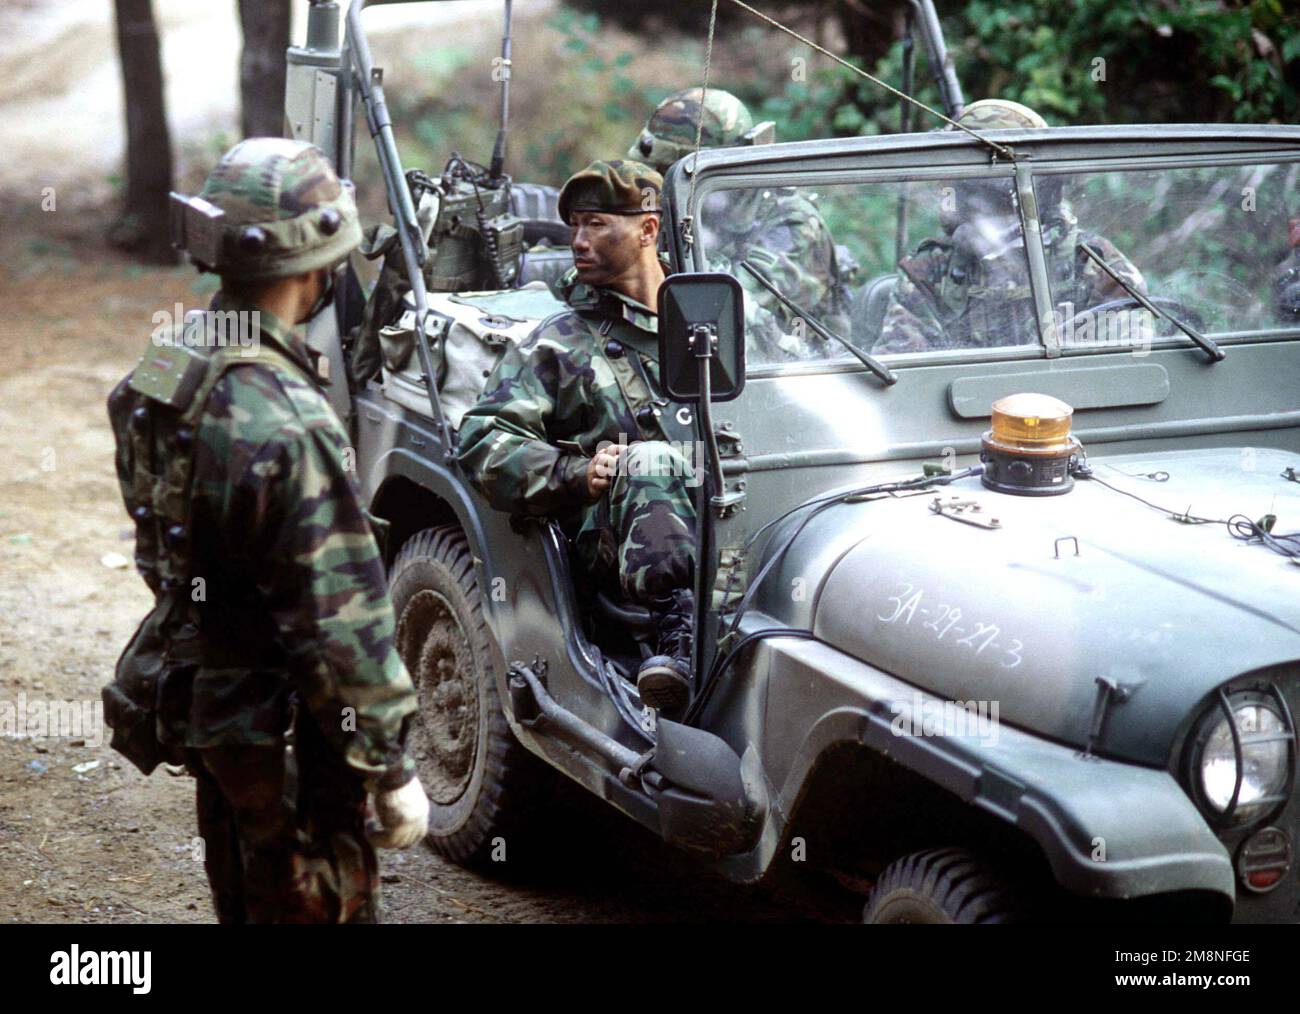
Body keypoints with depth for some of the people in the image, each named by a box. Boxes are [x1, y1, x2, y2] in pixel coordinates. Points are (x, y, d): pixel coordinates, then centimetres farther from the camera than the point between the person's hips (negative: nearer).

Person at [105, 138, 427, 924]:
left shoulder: (166, 368, -2)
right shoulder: (288, 426, -30)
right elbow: (341, 624, -26)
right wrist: (392, 770, -17)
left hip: (199, 701, 9)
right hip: (280, 733, -8)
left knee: (246, 895, 24)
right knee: (324, 901, 7)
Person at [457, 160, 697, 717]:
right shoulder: (559, 343, 16)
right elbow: (483, 441, 5)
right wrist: (576, 474, -11)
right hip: (614, 539, -2)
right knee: (648, 465, -35)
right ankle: (684, 641, -54)